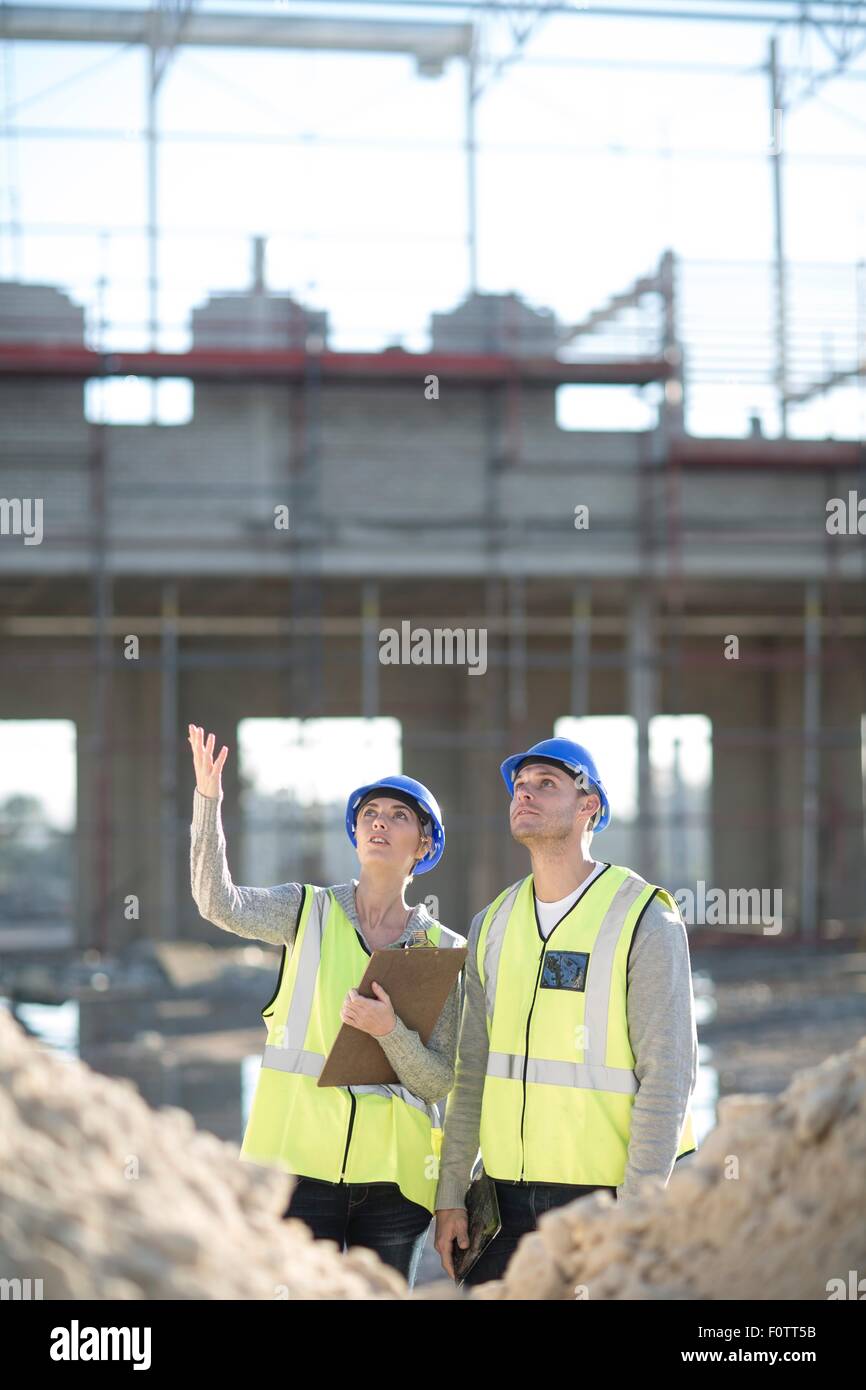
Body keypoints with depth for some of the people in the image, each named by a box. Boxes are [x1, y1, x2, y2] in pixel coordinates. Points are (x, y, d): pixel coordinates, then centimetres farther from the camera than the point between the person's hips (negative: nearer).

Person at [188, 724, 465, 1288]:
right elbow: (219, 903, -14)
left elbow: (441, 1082, 1)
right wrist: (208, 799, -25)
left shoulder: (443, 951, 6)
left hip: (393, 1171, 1)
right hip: (302, 1157, -1)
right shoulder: (309, 912, 6)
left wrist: (390, 1031, -18)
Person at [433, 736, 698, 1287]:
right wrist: (450, 1195, 8)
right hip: (509, 1197, 5)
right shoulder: (493, 924, 10)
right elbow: (472, 1072, 13)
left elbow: (668, 1074, -12)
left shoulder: (645, 920, -7)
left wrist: (634, 1216, -17)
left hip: (608, 1194, -5)